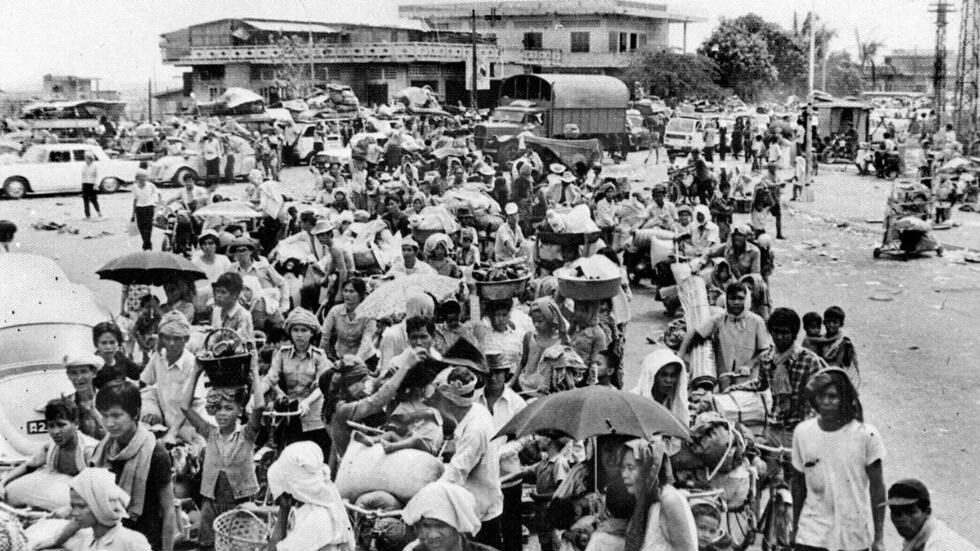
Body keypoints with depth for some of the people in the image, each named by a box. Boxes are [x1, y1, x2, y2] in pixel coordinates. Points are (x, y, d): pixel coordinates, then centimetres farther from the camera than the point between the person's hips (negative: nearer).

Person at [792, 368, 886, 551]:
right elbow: (798, 485, 7)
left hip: (855, 536, -1)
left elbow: (877, 488, -3)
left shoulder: (866, 434, -8)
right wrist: (795, 529, 11)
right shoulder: (802, 432, -2)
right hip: (812, 535, 1)